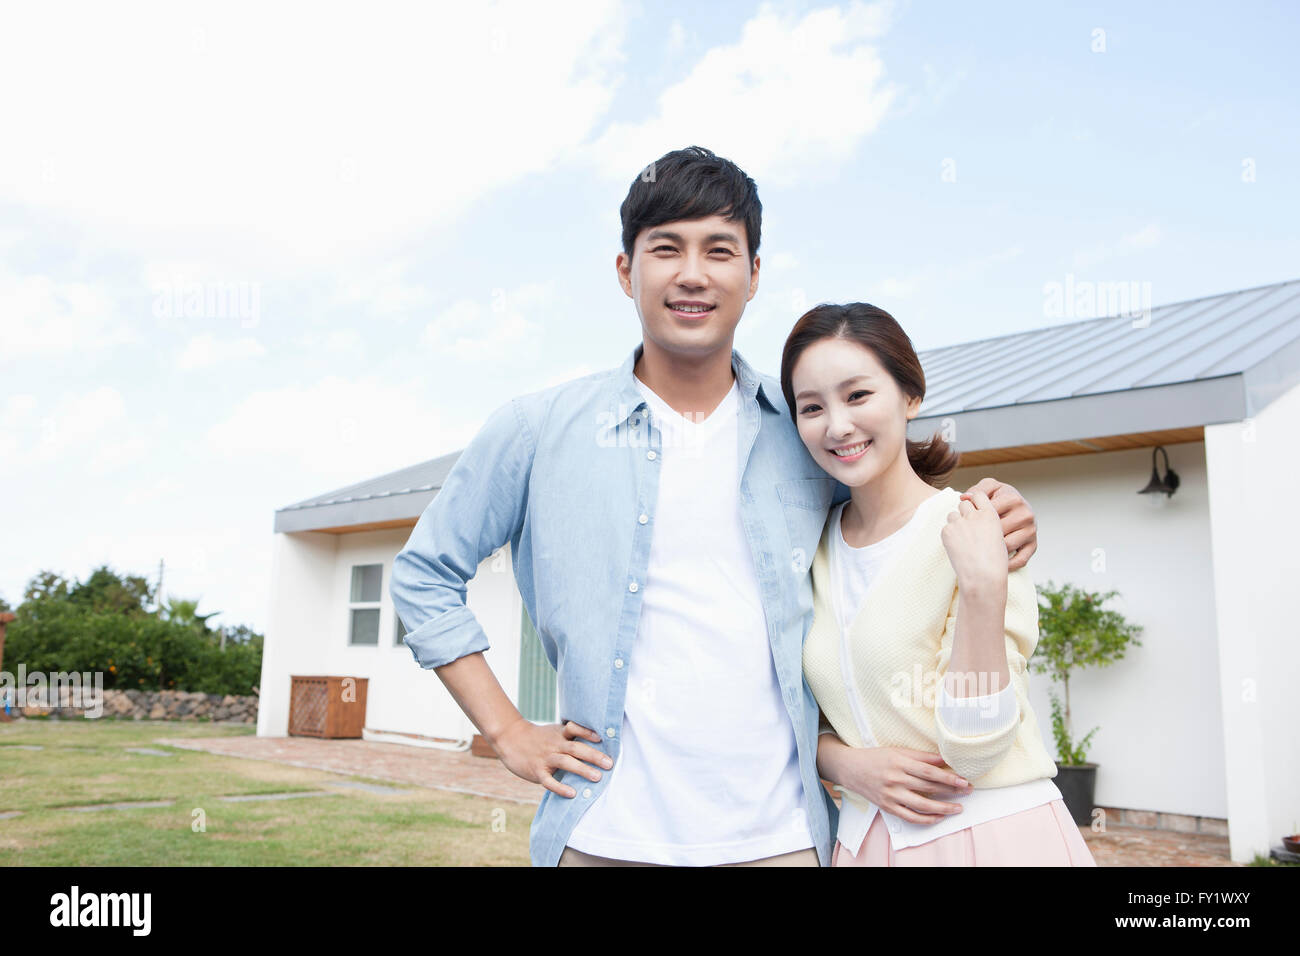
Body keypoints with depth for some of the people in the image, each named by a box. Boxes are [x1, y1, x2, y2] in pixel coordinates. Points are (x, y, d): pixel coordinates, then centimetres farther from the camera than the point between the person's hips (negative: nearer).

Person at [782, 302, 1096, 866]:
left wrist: (983, 587, -28)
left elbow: (973, 751, -18)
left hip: (997, 834, -4)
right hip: (866, 837, 4)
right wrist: (848, 763, -12)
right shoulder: (813, 548, -1)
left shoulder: (974, 532, -14)